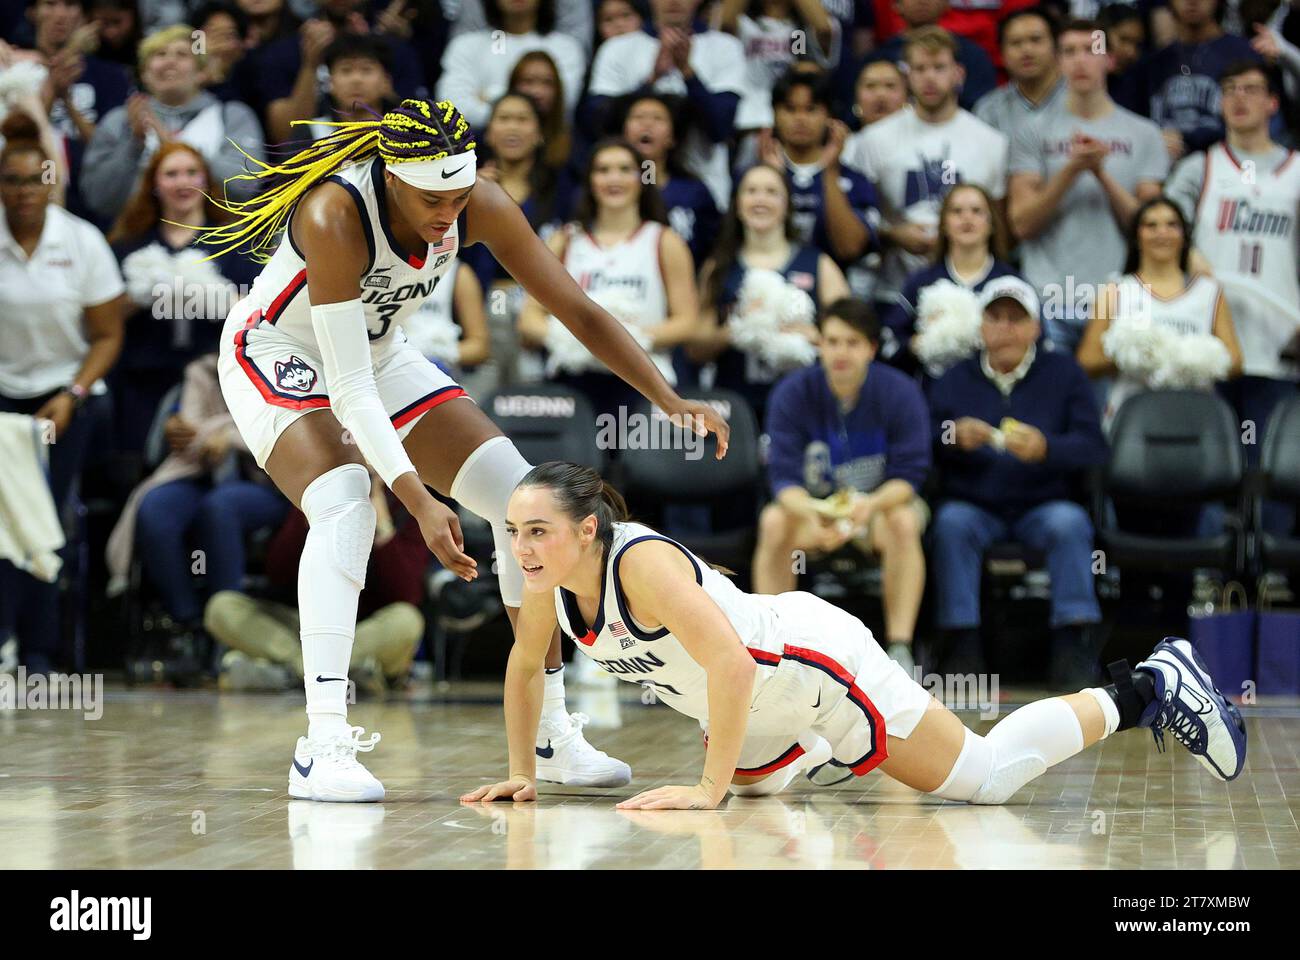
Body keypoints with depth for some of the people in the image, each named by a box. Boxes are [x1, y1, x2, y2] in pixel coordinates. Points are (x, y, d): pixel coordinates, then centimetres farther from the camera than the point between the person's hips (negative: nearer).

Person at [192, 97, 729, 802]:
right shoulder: (333, 216, -37)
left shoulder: (478, 207, -20)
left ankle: (552, 734, 8)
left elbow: (577, 310, -13)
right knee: (345, 506, -34)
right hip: (278, 354, -6)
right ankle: (323, 746, -36)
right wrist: (420, 500, -46)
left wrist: (671, 401, -20)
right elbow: (348, 389, -38)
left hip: (379, 355, 6)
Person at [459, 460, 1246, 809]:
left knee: (983, 778, 3)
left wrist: (711, 788, -41)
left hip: (816, 660, -8)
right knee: (756, 783, 34)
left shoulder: (643, 563, -36)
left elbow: (731, 665, -42)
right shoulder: (553, 580, -13)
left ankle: (1148, 691, 17)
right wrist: (522, 773, 2)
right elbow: (526, 665, 5)